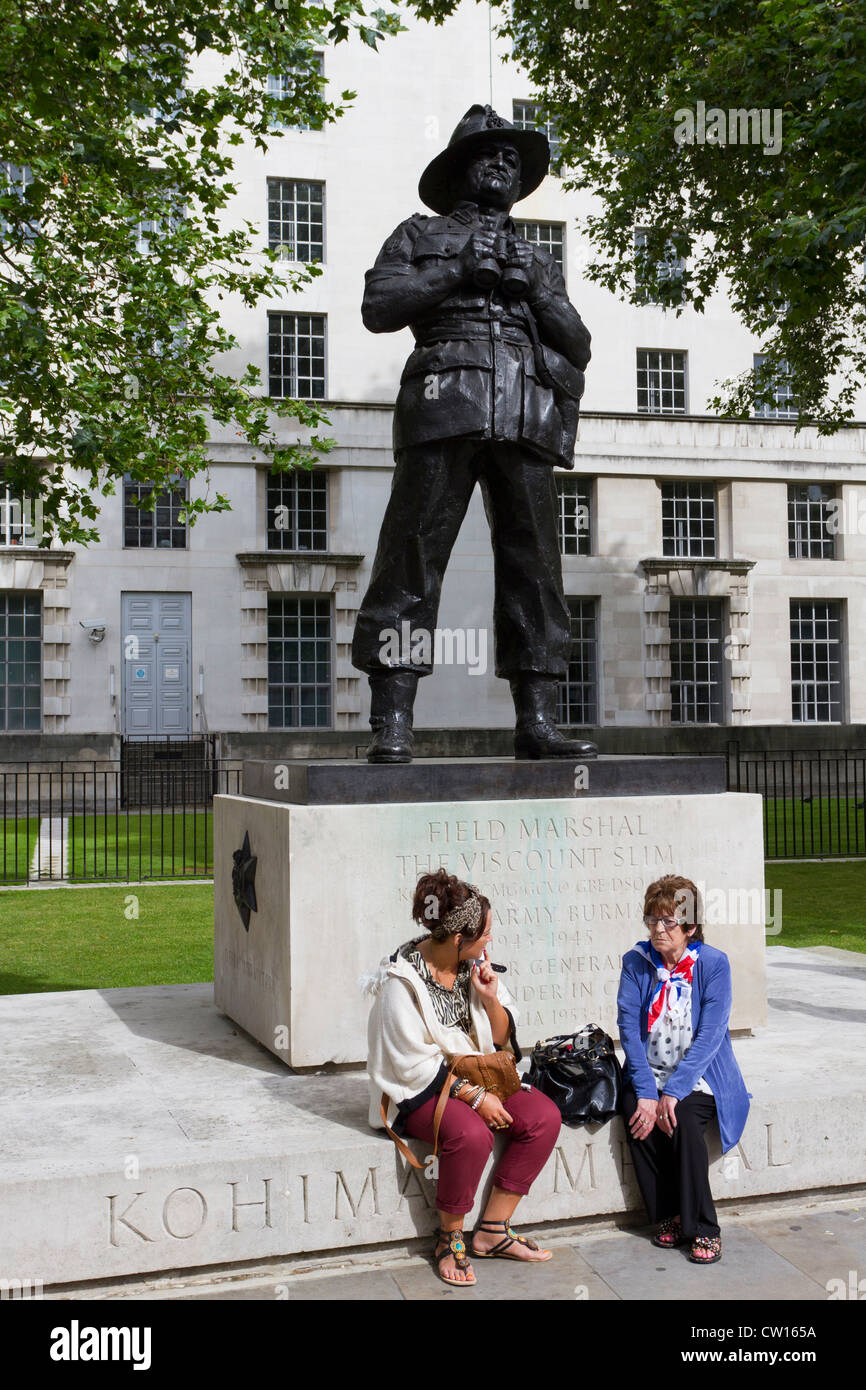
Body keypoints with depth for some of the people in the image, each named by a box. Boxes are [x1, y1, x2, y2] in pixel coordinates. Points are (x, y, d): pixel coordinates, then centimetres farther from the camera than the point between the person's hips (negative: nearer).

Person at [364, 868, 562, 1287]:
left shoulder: (475, 965, 2)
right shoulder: (402, 981, -17)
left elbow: (502, 1039, 8)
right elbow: (414, 1063, -18)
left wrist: (490, 997, -11)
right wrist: (474, 1097, -21)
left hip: (477, 1078, 7)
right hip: (421, 1089, -7)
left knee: (544, 1116, -15)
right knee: (471, 1134, -35)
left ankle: (492, 1232, -4)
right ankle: (449, 1238, -9)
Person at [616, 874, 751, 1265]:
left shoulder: (713, 964, -10)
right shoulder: (636, 962, -2)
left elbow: (710, 1035, -15)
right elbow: (629, 1027, -9)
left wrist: (673, 1092, -24)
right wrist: (645, 1093, -21)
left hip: (698, 1077, -2)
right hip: (648, 1074, 3)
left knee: (683, 1120, -29)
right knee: (636, 1115, -25)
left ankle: (703, 1229, -12)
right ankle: (668, 1217, -5)